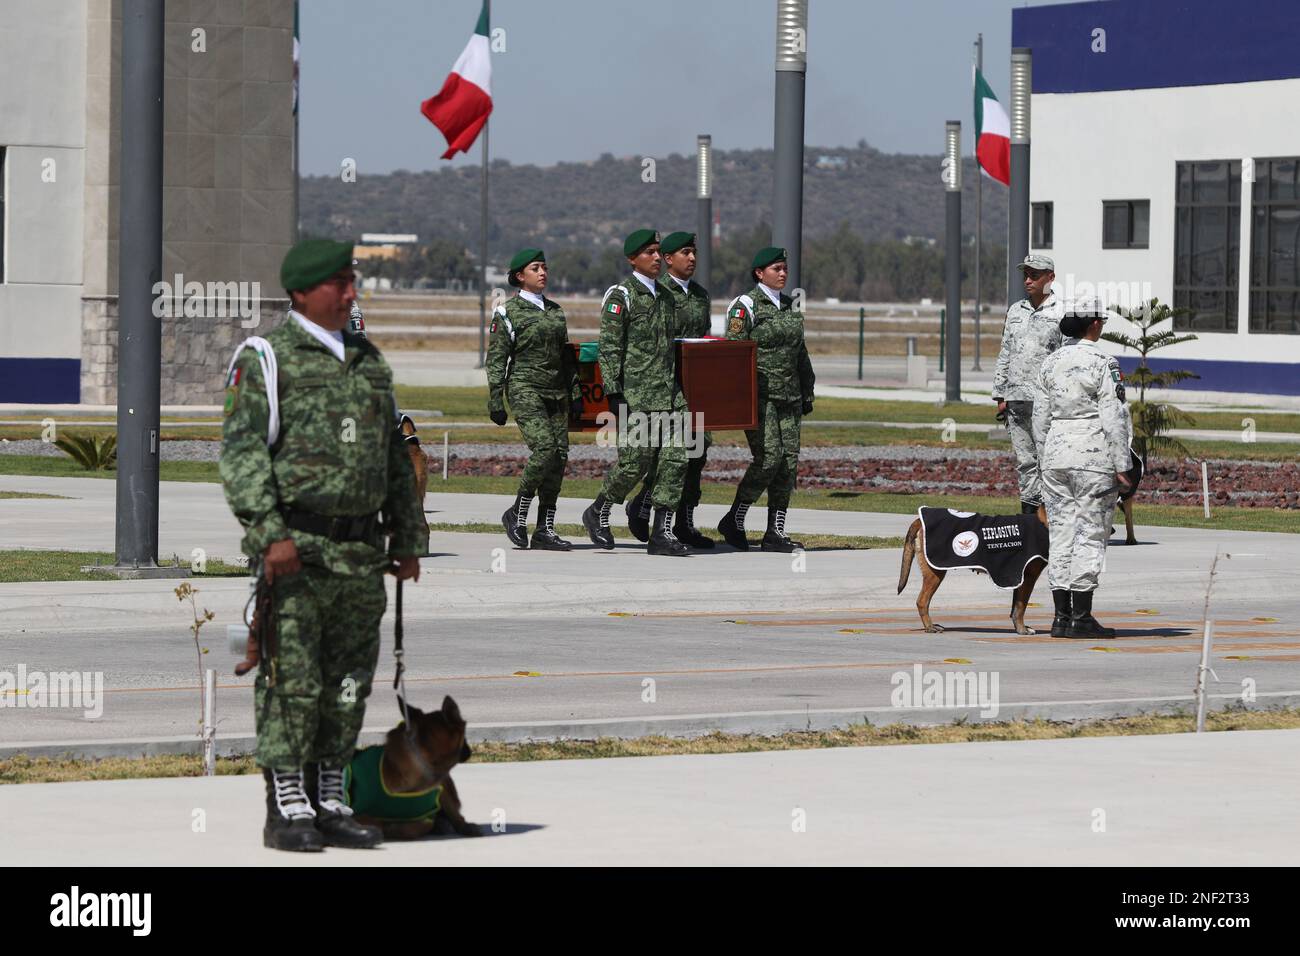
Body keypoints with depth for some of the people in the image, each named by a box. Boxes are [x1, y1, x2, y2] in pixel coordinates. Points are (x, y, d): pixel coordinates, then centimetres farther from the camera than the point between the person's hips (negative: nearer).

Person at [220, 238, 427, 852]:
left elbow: (395, 460, 22)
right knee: (291, 682, -6)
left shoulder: (368, 361, 17)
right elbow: (241, 450, -11)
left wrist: (408, 540, 17)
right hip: (296, 551, -6)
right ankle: (286, 813, -2)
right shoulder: (265, 358, -3)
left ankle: (329, 804, 16)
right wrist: (270, 534, -20)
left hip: (361, 554, 6)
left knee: (348, 685, 8)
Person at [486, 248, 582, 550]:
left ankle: (545, 529, 4)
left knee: (560, 455, -1)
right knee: (544, 449, -21)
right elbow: (496, 359, -4)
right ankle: (517, 514, -5)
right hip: (525, 388, -6)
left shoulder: (555, 311, 16)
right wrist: (495, 401, -9)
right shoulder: (507, 313, -2)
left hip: (556, 392, 6)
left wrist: (575, 394, 15)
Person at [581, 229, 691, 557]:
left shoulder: (665, 297, 18)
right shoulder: (621, 296, -5)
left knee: (674, 459, -3)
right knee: (635, 461, -7)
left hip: (669, 394, 7)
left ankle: (662, 533, -1)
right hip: (636, 394, -7)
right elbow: (609, 348, -10)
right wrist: (613, 392, -17)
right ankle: (598, 512, 16)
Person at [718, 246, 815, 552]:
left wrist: (807, 394, 19)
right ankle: (734, 520, 0)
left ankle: (775, 533, 4)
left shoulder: (790, 306, 16)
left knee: (789, 461, 0)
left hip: (788, 396, 7)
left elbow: (801, 354, 23)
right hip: (759, 395, -7)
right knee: (769, 457, -15)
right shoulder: (746, 306, -6)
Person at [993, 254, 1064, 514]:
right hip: (1016, 399, 6)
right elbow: (1005, 354, 20)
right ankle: (1029, 510, 11)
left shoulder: (1062, 312, -1)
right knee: (1024, 462, 7)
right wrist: (1000, 395, 14)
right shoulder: (1015, 311, 17)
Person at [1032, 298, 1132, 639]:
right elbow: (1113, 418, -12)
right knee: (1091, 534, -1)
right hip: (1094, 455, -5)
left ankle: (1061, 617, 8)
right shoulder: (1103, 364, -9)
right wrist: (1121, 465, -8)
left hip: (1057, 449, 5)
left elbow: (1041, 417, 10)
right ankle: (1081, 617, -3)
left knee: (1061, 533, 8)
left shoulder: (1052, 363, 7)